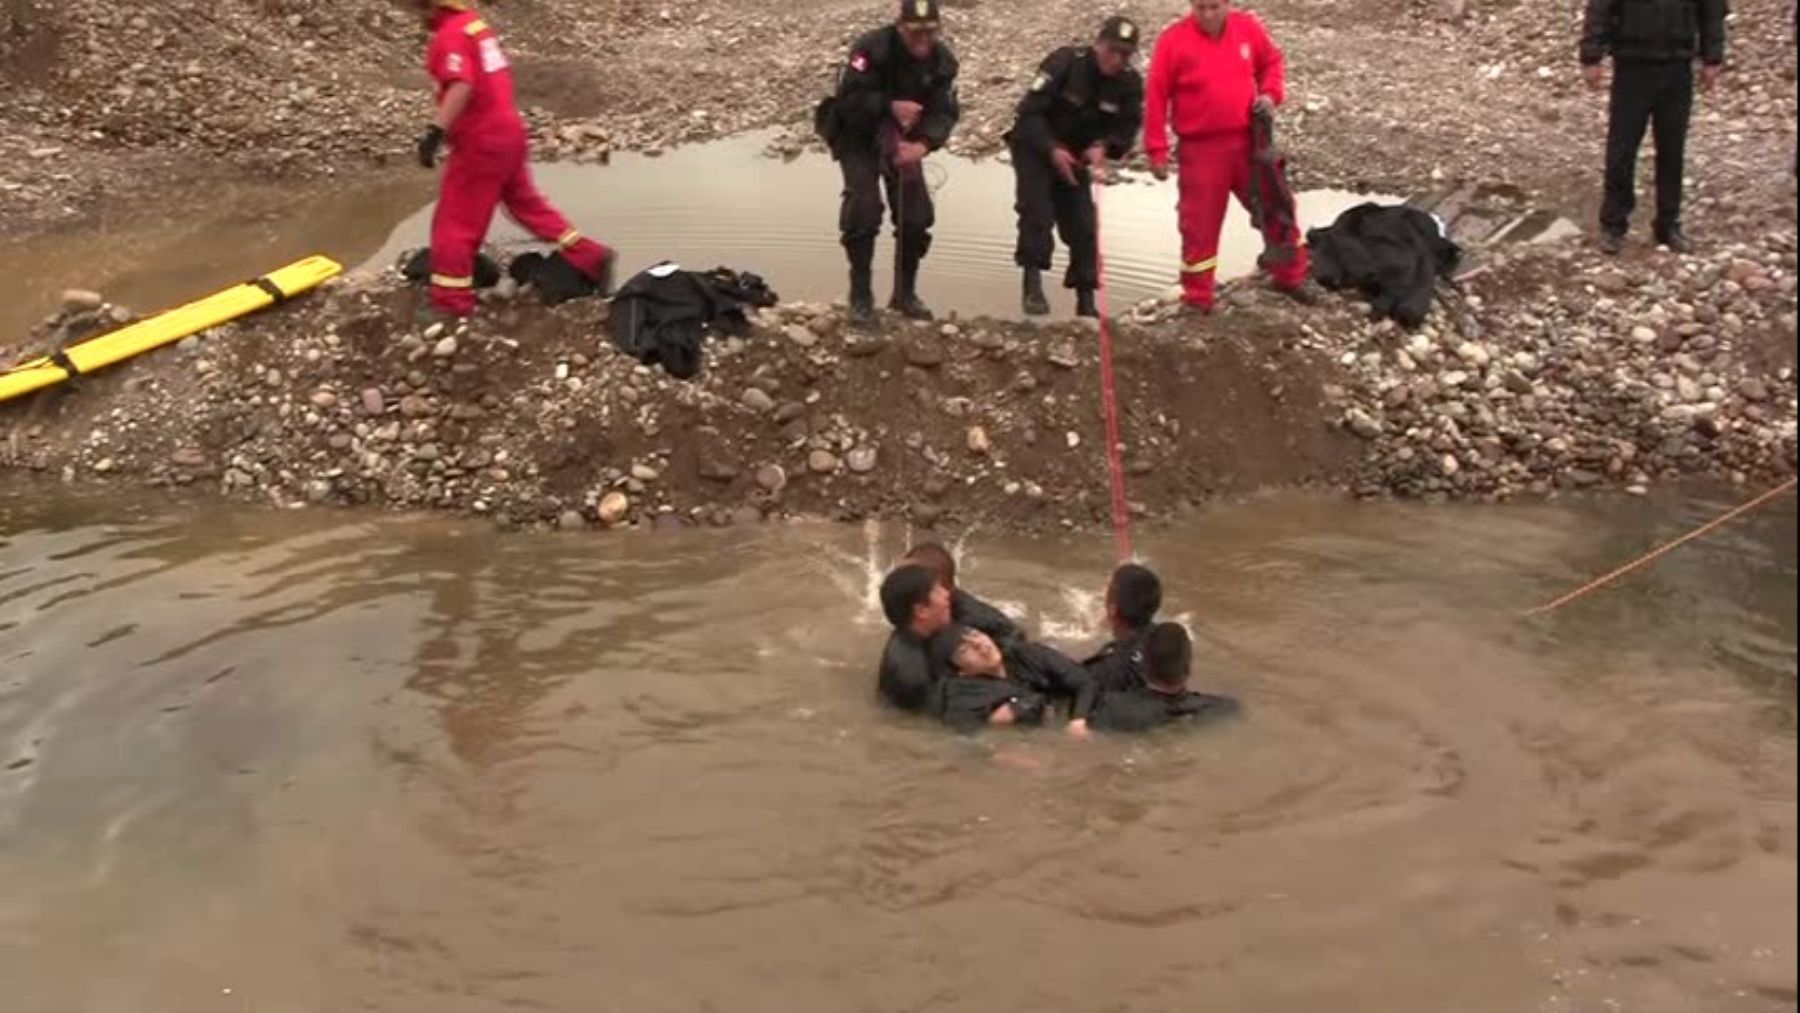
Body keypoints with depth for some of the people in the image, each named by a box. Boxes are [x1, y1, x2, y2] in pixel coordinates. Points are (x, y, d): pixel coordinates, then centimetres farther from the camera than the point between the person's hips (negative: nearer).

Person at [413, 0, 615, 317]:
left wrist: (435, 132, -36)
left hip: (481, 142, -9)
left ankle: (451, 301, 10)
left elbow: (461, 86, -33)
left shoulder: (450, 35, -17)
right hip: (507, 131, 9)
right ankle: (592, 258, 23)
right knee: (526, 203, 22)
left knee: (454, 221, 2)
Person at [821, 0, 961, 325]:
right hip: (859, 138, -5)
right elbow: (848, 100, -32)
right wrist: (890, 107, -46)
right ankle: (861, 297, -7)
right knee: (863, 212, -18)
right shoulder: (871, 48, -27)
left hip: (903, 140, 5)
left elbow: (945, 112, -17)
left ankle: (905, 293, 16)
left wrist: (923, 144, -37)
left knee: (918, 214, -1)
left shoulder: (943, 59, -12)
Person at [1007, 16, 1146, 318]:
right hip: (1035, 148, -4)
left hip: (1076, 156, 4)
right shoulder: (1065, 62, -24)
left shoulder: (1130, 83, -12)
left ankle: (1086, 300, 9)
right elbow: (1030, 111, -25)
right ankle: (1033, 285, -25)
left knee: (1083, 225, 1)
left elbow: (1127, 130, -8)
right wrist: (1052, 150, -35)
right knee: (1037, 211, -23)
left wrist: (1103, 148, -29)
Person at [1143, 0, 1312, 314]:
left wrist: (1271, 93, -3)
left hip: (1249, 142, 3)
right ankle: (1197, 298, 14)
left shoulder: (1248, 28, -1)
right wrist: (1157, 150, -7)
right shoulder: (1173, 40, -11)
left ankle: (1291, 277, 32)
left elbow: (1273, 61, 17)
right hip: (1201, 150, -3)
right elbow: (1156, 98, -7)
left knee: (1276, 206, 13)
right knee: (1200, 223, 1)